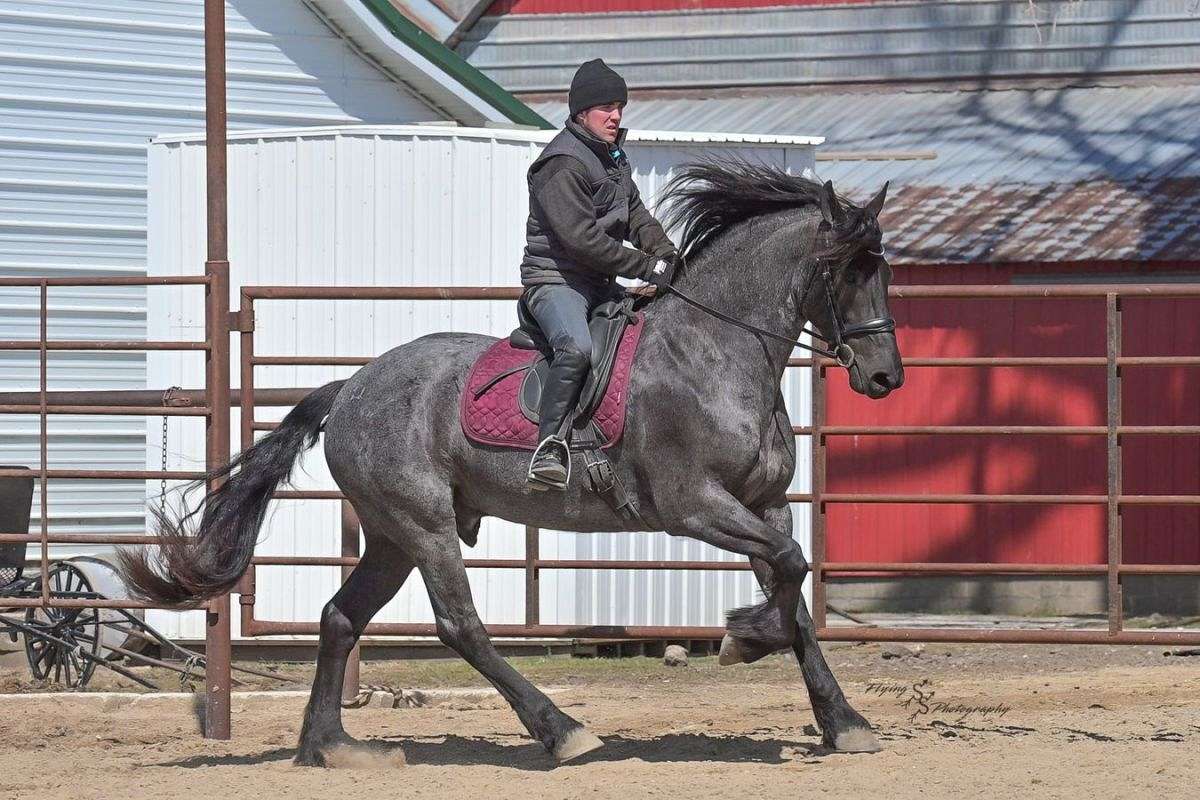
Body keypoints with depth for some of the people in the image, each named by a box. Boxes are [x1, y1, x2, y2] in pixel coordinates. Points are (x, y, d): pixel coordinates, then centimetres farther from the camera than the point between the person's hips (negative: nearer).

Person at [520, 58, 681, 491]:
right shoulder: (563, 164, -16)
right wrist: (650, 267, -19)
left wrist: (670, 258, -2)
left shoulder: (613, 156, 16)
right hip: (555, 280, -10)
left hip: (601, 286, 10)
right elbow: (582, 238, -22)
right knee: (576, 347, -37)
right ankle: (550, 445, -37)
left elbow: (637, 218, 18)